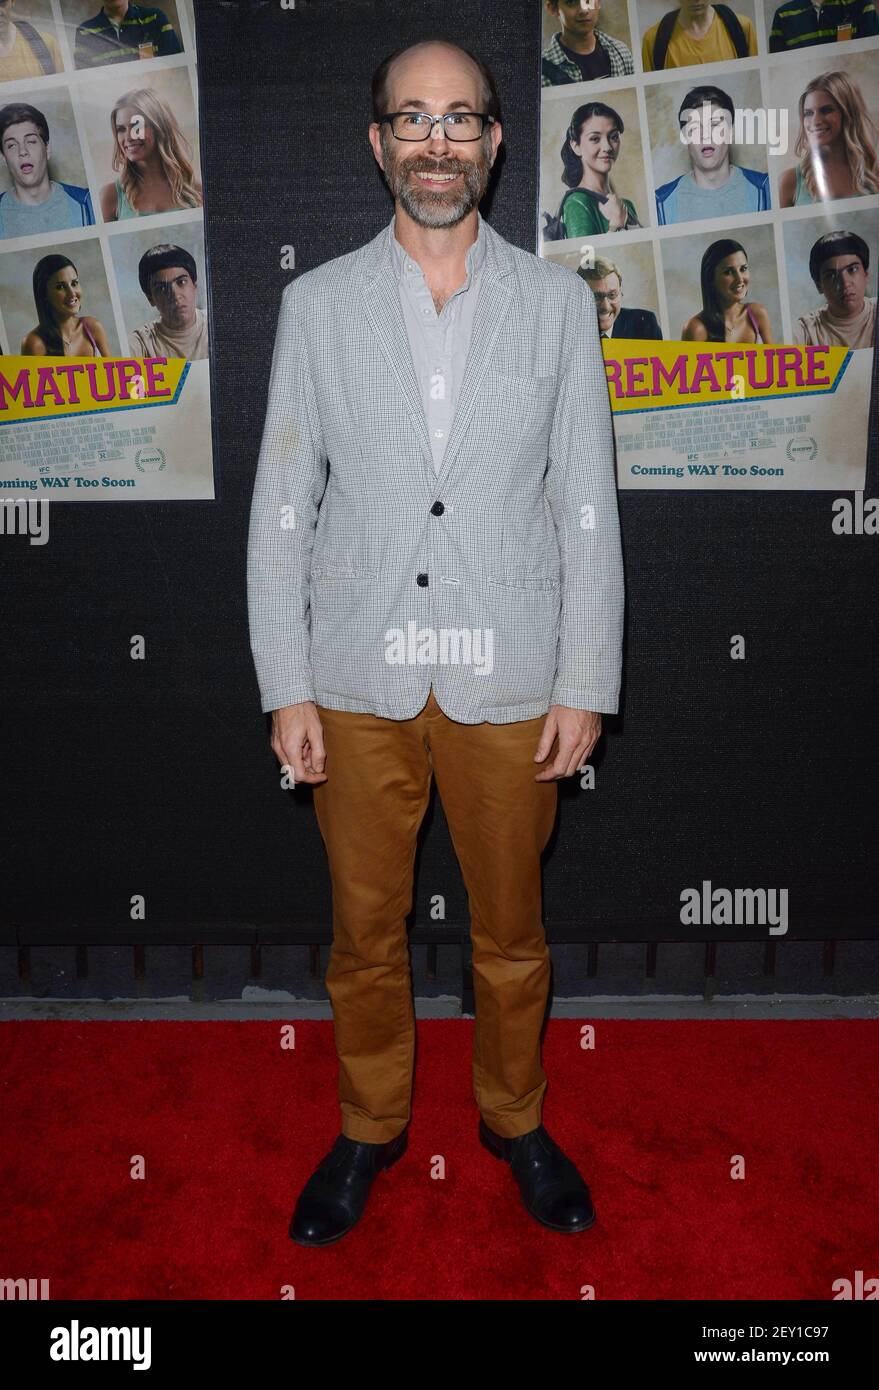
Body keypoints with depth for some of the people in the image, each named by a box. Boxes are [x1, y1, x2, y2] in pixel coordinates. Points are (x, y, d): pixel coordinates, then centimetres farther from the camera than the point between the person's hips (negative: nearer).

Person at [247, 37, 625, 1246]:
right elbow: (282, 507, 2)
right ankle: (371, 1126, 37)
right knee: (365, 930, 14)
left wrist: (585, 685, -4)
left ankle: (515, 1118, 39)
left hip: (507, 681, 0)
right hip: (359, 680, 1)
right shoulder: (318, 304, 2)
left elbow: (588, 509, 1)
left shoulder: (556, 303, 2)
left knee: (511, 929, 14)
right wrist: (286, 687, -3)